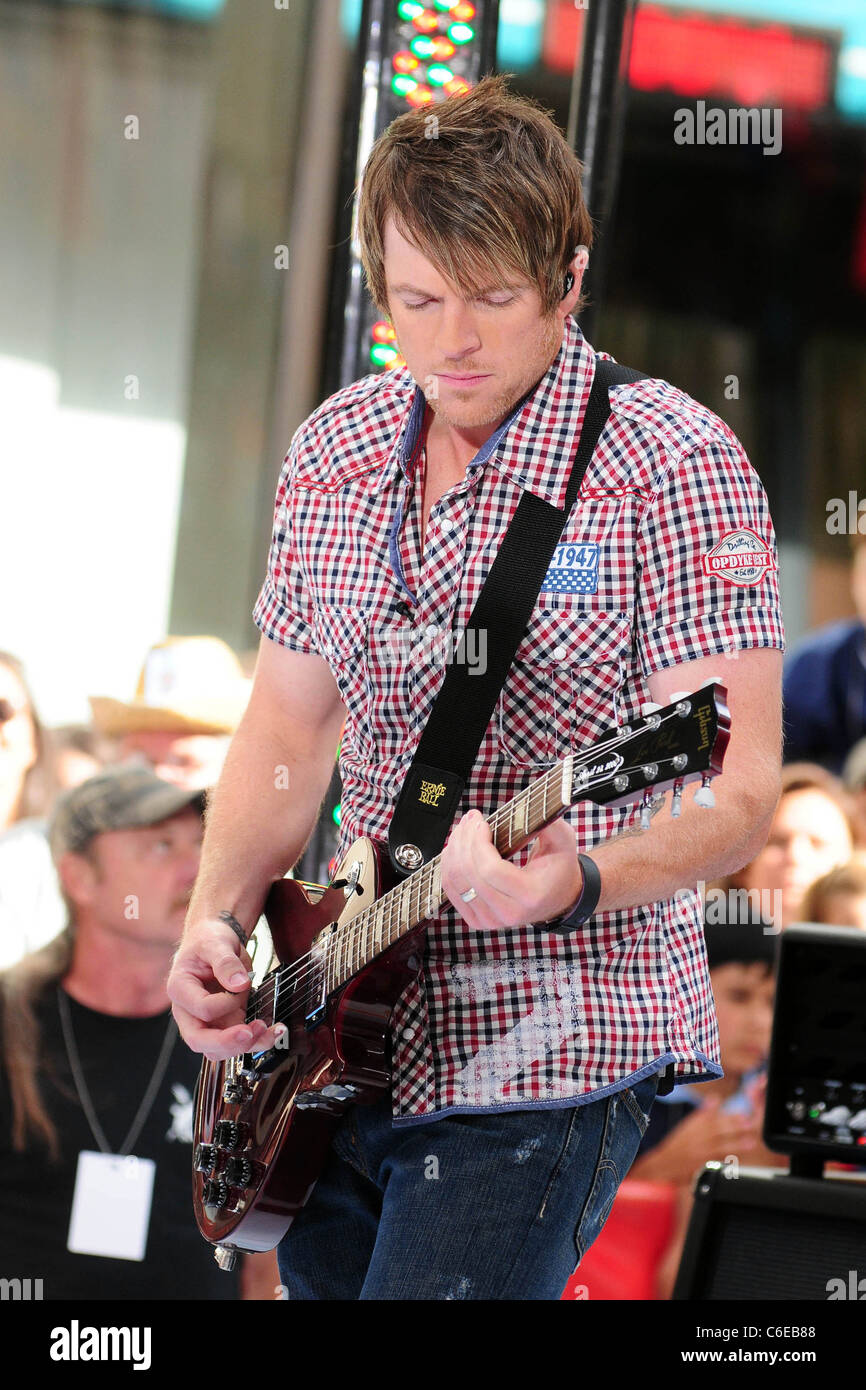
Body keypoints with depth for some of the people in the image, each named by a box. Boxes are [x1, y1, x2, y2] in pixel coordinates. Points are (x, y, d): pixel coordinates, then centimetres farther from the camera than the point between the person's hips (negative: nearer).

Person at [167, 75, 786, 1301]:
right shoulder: (333, 454, 7)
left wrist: (571, 886, -35)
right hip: (339, 1045, 6)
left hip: (547, 1054, -6)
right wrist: (216, 922, 0)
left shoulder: (673, 467, -12)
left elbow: (736, 791, -17)